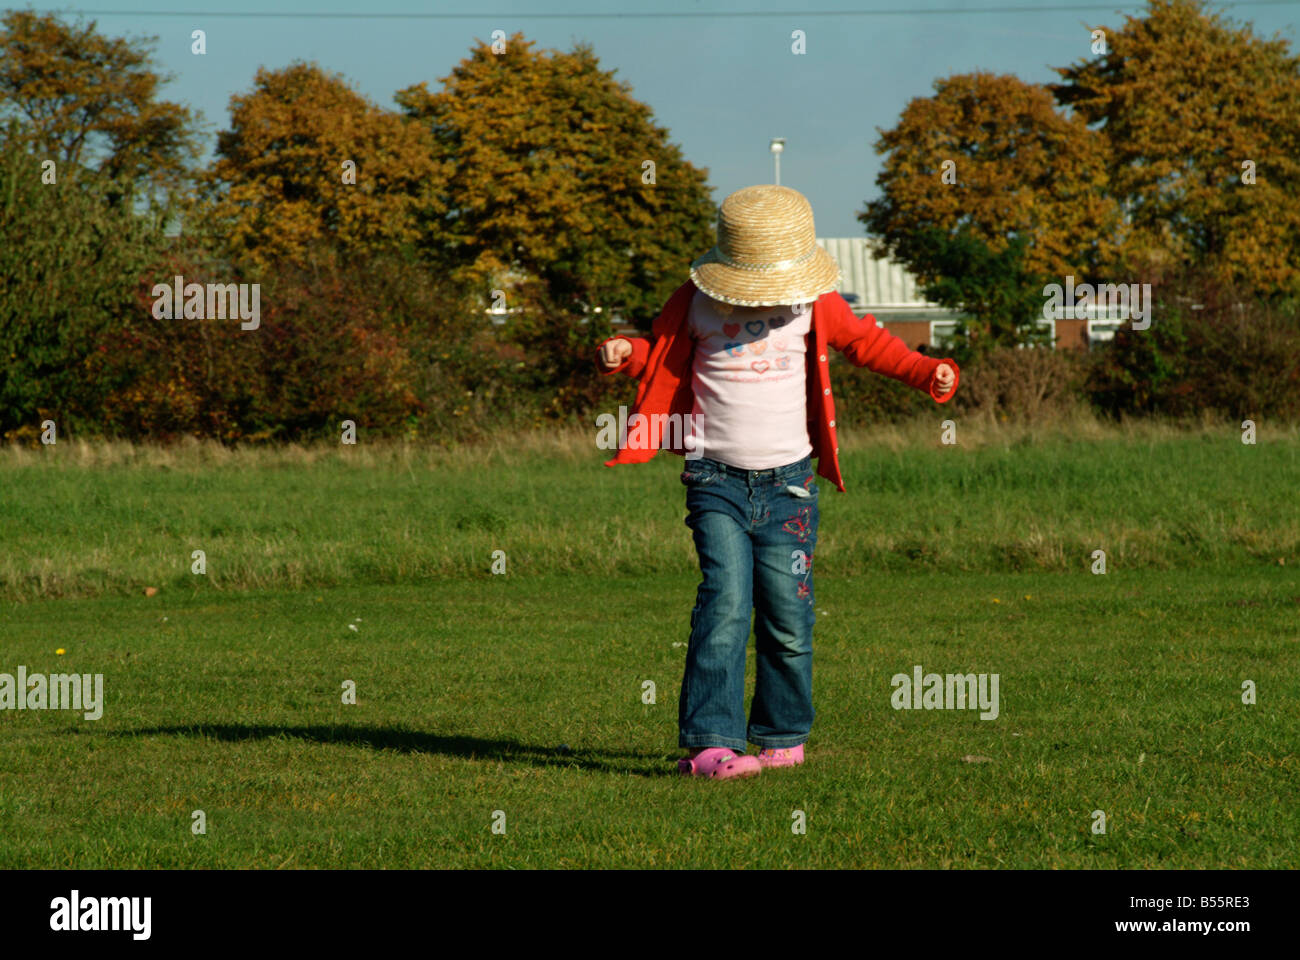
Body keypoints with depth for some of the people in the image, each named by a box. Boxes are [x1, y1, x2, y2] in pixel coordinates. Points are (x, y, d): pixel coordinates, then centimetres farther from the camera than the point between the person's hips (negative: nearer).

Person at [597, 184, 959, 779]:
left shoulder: (813, 306, 4)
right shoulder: (696, 304, 2)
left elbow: (865, 342, 19)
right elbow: (660, 354, 17)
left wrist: (927, 372, 6)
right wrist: (623, 353, -5)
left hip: (787, 483, 2)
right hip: (717, 481, -2)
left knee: (787, 619, 1)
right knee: (724, 603, -16)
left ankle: (782, 737, 19)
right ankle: (710, 743, -20)